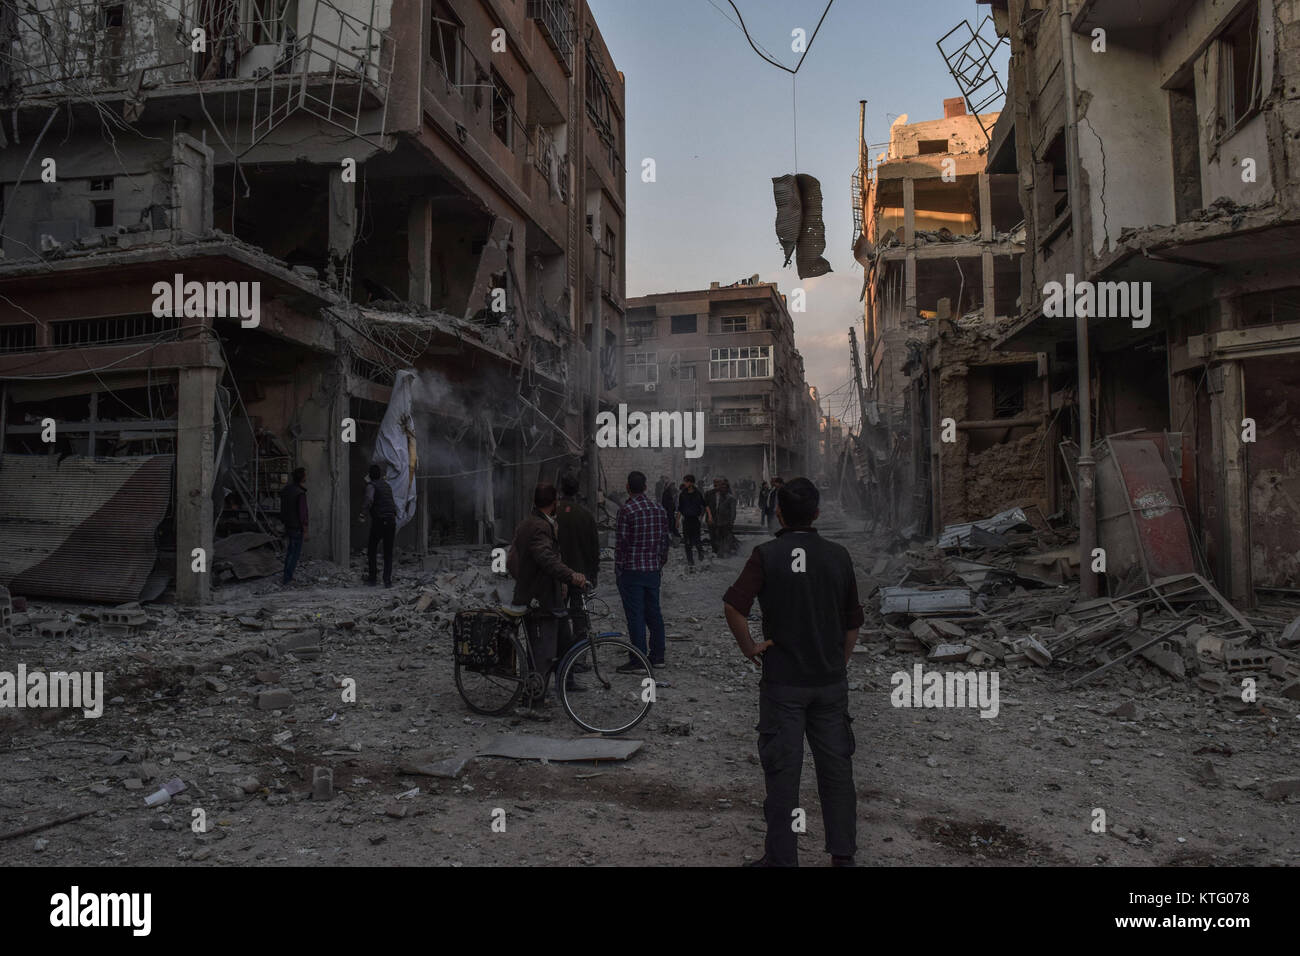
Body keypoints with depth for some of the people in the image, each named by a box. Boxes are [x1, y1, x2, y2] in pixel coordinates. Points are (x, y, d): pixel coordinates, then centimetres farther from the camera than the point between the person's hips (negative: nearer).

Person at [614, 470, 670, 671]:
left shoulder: (626, 510, -13)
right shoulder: (659, 510, 8)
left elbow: (621, 543, -13)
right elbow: (664, 541, 12)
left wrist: (618, 571, -6)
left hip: (631, 570, -7)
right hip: (653, 570, 7)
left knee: (635, 615, -3)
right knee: (653, 612, 14)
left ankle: (638, 660, 0)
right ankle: (657, 655, 20)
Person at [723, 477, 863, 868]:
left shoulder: (767, 555, -9)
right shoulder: (838, 556, 2)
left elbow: (733, 606, -22)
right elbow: (853, 623, 9)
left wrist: (749, 649, -8)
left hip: (783, 682, -3)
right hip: (831, 682, 3)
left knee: (782, 770, 5)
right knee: (836, 768, 12)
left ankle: (782, 857, 13)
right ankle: (843, 854, 20)